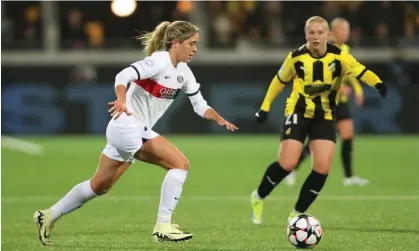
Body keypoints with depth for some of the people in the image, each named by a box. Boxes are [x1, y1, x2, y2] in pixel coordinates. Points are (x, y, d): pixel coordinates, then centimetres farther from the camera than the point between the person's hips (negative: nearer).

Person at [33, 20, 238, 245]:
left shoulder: (184, 72, 10)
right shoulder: (159, 61, -16)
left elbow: (200, 105, 14)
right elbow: (123, 76, -28)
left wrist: (220, 120, -4)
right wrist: (122, 100, -47)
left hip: (137, 131, 9)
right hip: (127, 127, -9)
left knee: (99, 186, 18)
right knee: (180, 164, -15)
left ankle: (49, 216, 29)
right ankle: (163, 227, -13)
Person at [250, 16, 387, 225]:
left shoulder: (338, 56, -9)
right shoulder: (296, 57, -8)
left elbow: (360, 71, -20)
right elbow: (279, 81, 7)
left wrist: (378, 84, -40)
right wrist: (265, 106, 10)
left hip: (325, 117, 2)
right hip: (298, 112, -2)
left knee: (322, 168, -9)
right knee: (287, 164, -14)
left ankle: (296, 214, 8)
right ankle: (258, 198, 13)